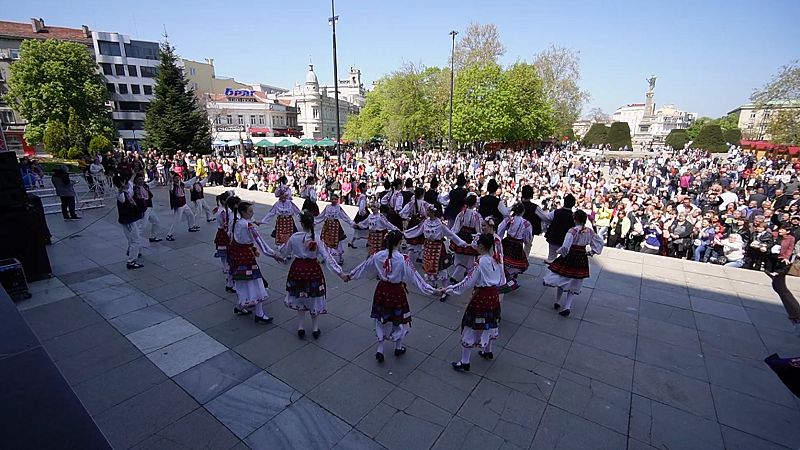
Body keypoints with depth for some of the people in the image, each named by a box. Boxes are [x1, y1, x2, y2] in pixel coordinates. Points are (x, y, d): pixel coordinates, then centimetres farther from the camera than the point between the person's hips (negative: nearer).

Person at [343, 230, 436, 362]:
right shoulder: (403, 259, -22)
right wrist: (430, 290, -10)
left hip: (382, 290, 3)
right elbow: (415, 277, -18)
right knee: (399, 319, 19)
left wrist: (349, 276, 18)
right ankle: (398, 347, 37)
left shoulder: (378, 256, -10)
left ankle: (380, 349, 24)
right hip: (397, 292, -3)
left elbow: (363, 267, 2)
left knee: (381, 318, 20)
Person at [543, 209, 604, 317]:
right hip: (582, 260, 4)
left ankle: (557, 302, 25)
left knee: (562, 279, 15)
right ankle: (567, 307, 4)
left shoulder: (572, 231, -18)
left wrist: (560, 251, -15)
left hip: (570, 257, -4)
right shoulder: (590, 231, -1)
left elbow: (565, 247, -30)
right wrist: (592, 252, 13)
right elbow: (600, 242, 9)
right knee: (574, 284, 12)